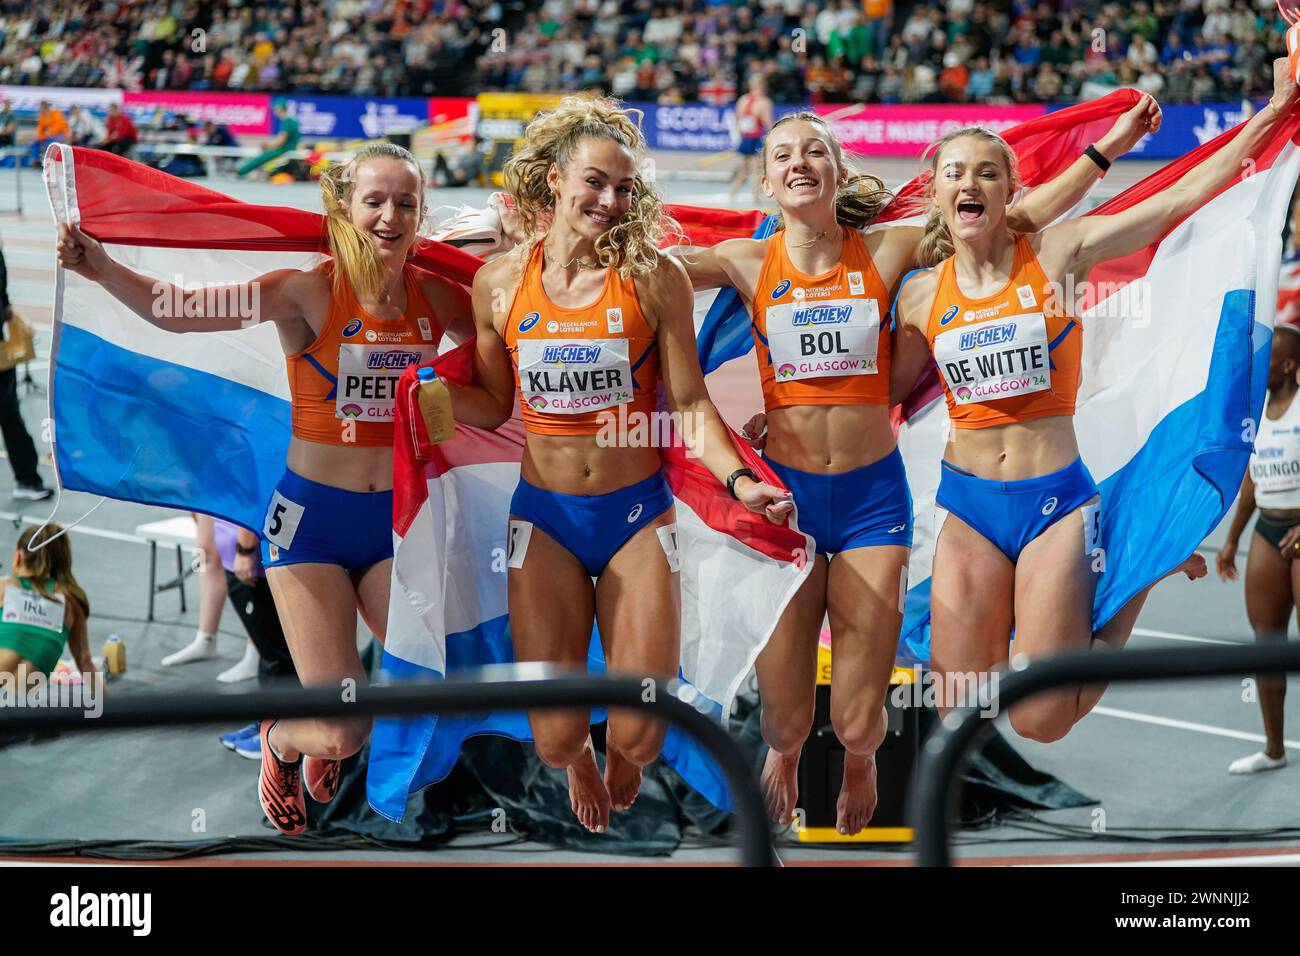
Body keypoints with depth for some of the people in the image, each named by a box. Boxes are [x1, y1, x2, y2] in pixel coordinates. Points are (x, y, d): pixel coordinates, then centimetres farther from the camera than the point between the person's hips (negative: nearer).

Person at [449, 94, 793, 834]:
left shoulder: (653, 279, -6)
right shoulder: (501, 284, -1)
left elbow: (690, 404, -4)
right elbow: (492, 404, 9)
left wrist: (737, 479, -18)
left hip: (638, 514, -1)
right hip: (546, 519, 1)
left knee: (638, 734, -3)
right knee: (556, 736, -2)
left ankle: (619, 759, 37)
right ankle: (580, 767, 38)